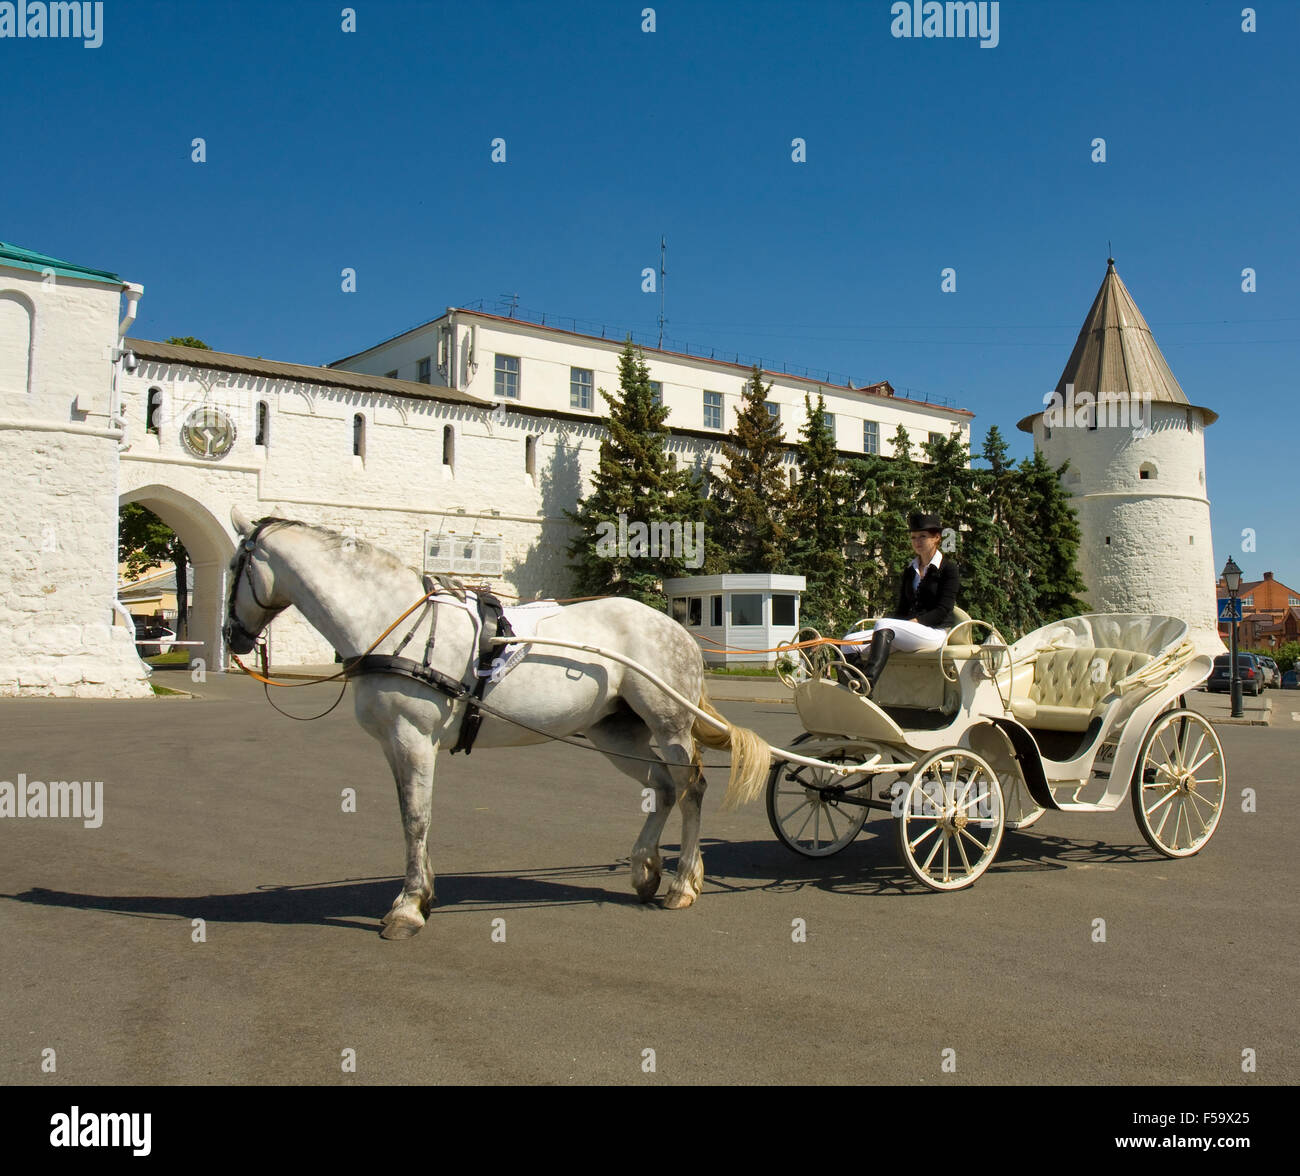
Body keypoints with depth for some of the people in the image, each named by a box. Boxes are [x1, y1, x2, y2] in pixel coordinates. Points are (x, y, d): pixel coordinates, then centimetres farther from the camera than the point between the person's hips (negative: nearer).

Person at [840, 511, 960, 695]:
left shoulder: (949, 568, 3)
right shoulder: (909, 571, 21)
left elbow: (943, 611, -7)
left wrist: (914, 622, -18)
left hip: (935, 632, -7)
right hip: (908, 632, 7)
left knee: (884, 625, -36)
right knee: (850, 644, -14)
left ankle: (868, 683, -52)